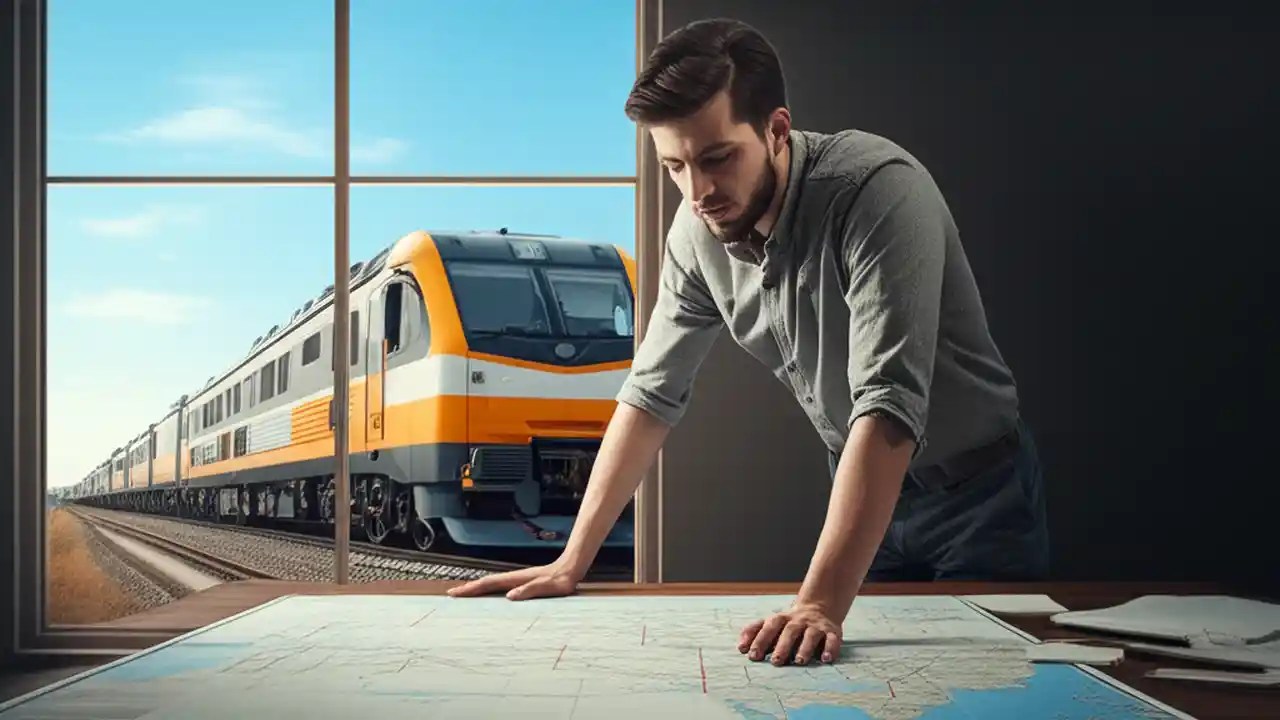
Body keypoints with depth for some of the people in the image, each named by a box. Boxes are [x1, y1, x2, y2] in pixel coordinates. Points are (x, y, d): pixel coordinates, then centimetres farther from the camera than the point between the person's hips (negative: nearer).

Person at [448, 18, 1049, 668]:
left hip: (973, 486, -4)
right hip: (863, 489, 5)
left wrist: (820, 604, -47)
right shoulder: (697, 231, -13)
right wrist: (572, 562, -8)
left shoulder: (878, 190, -31)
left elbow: (890, 402, -39)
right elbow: (653, 392, -4)